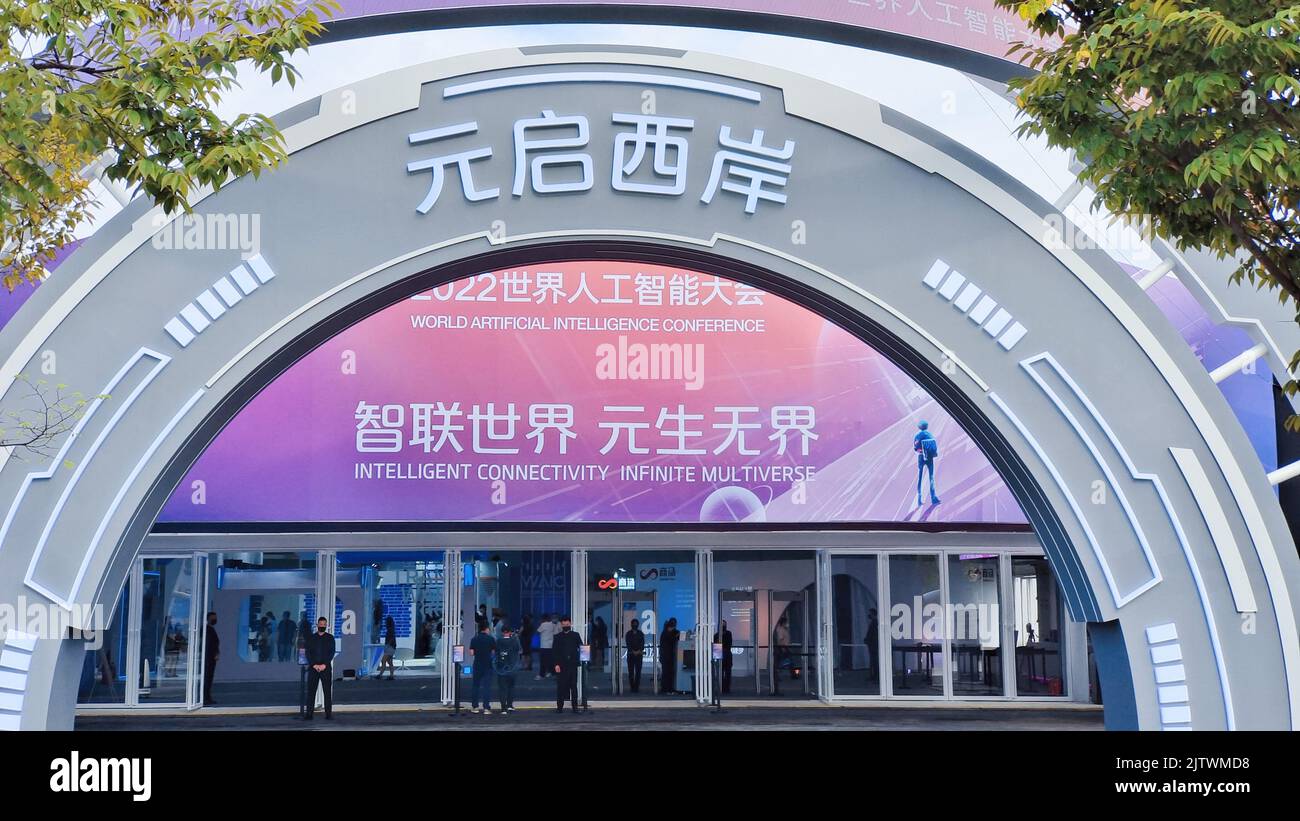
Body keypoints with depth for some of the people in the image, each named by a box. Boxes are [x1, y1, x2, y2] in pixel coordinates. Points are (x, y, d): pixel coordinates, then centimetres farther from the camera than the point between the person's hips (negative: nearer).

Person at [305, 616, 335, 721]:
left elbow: (332, 652, 1)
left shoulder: (330, 637, 8)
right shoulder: (311, 638, 10)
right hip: (313, 668, 1)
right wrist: (314, 665, -9)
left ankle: (328, 713, 0)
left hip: (326, 668, -1)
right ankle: (309, 713, -1)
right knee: (311, 691, -3)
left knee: (327, 691, -2)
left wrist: (324, 665, -11)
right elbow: (308, 653, 4)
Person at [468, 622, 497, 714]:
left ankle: (474, 706, 17)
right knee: (487, 686, -1)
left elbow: (471, 653, -5)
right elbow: (494, 651, -6)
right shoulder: (491, 639, -8)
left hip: (477, 665, 2)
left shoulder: (474, 639, -2)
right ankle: (486, 707, -7)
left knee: (475, 685, 14)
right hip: (488, 665, -2)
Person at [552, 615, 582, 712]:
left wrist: (579, 659, -6)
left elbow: (581, 648, 10)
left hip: (572, 664, 1)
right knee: (561, 686, -1)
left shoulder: (575, 636, 11)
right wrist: (556, 664, -7)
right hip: (561, 665, -1)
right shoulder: (558, 637, 7)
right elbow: (554, 651, 3)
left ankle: (575, 707, 5)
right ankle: (559, 706, 4)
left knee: (574, 686, 2)